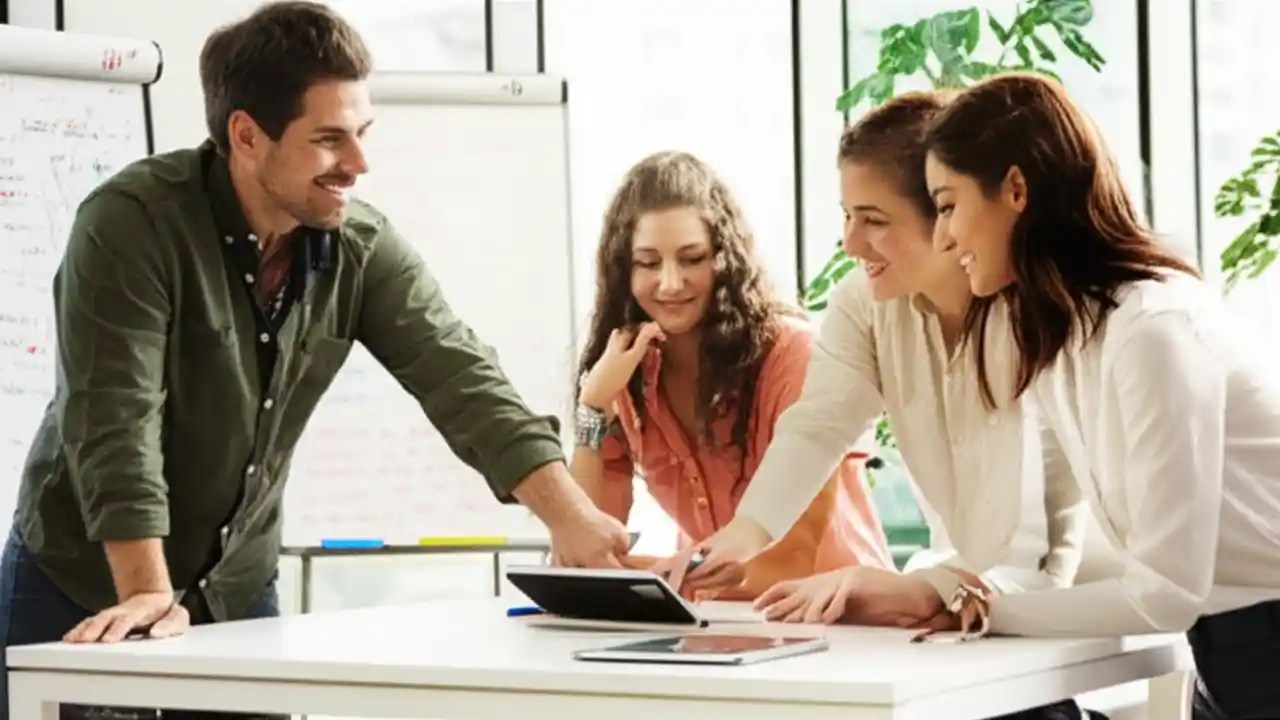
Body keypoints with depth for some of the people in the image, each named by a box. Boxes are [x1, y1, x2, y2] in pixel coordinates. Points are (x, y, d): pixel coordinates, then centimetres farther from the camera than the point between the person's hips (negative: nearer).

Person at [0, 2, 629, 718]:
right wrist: (147, 594, -34)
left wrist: (570, 515, -27)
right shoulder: (132, 223, -22)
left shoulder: (363, 247, -6)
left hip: (238, 592, 5)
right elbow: (116, 421, -27)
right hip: (87, 595, -4)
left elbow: (460, 380, -13)